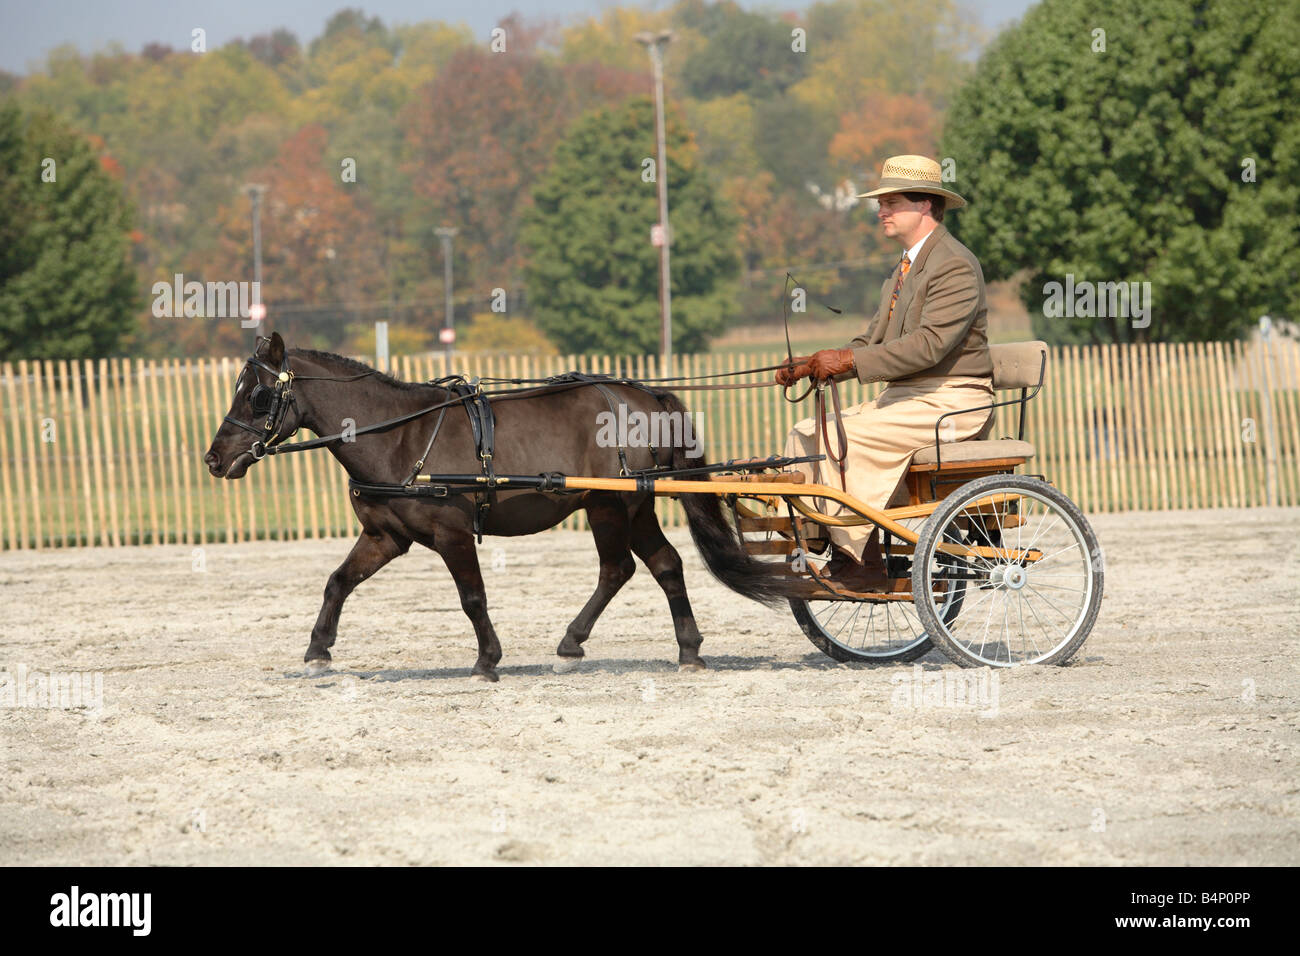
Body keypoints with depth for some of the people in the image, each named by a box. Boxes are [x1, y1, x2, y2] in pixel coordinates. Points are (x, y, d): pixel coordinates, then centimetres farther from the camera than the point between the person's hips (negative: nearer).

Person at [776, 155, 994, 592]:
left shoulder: (955, 266, -13)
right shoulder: (902, 271, 19)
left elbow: (929, 343, -25)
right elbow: (873, 341, 16)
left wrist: (848, 361, -27)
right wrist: (811, 365, -1)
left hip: (949, 403, -10)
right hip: (902, 397, 10)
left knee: (842, 438, -26)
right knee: (805, 434, -4)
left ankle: (861, 561, -19)